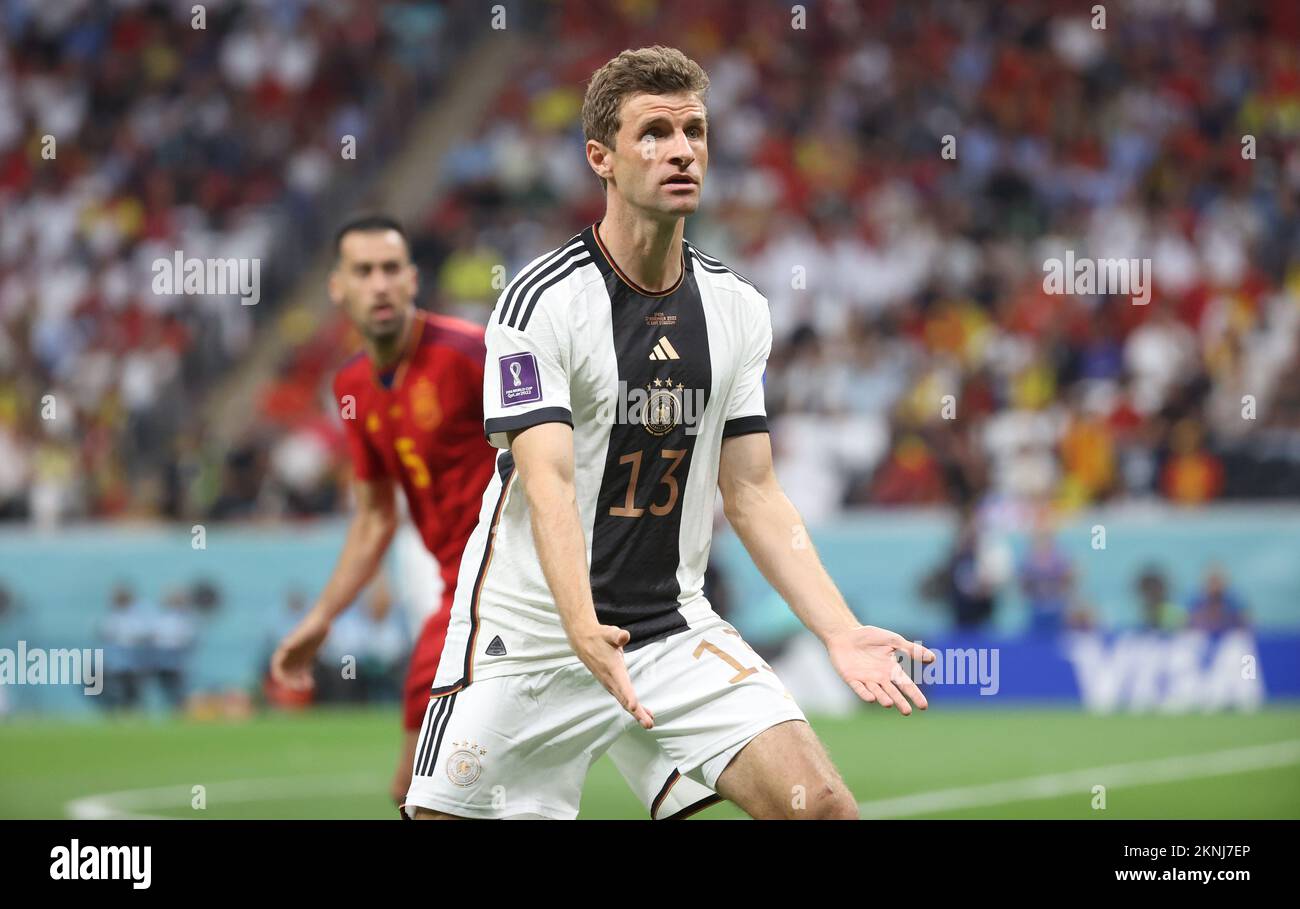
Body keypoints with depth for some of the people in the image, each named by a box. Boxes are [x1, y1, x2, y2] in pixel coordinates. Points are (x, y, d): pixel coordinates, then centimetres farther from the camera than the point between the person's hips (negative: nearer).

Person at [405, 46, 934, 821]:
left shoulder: (738, 309, 5)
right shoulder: (542, 299, -12)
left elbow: (753, 494, 6)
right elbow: (548, 484, -22)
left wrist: (841, 631, -7)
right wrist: (585, 631, -38)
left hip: (675, 629, 4)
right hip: (533, 635, -4)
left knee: (824, 806, -14)